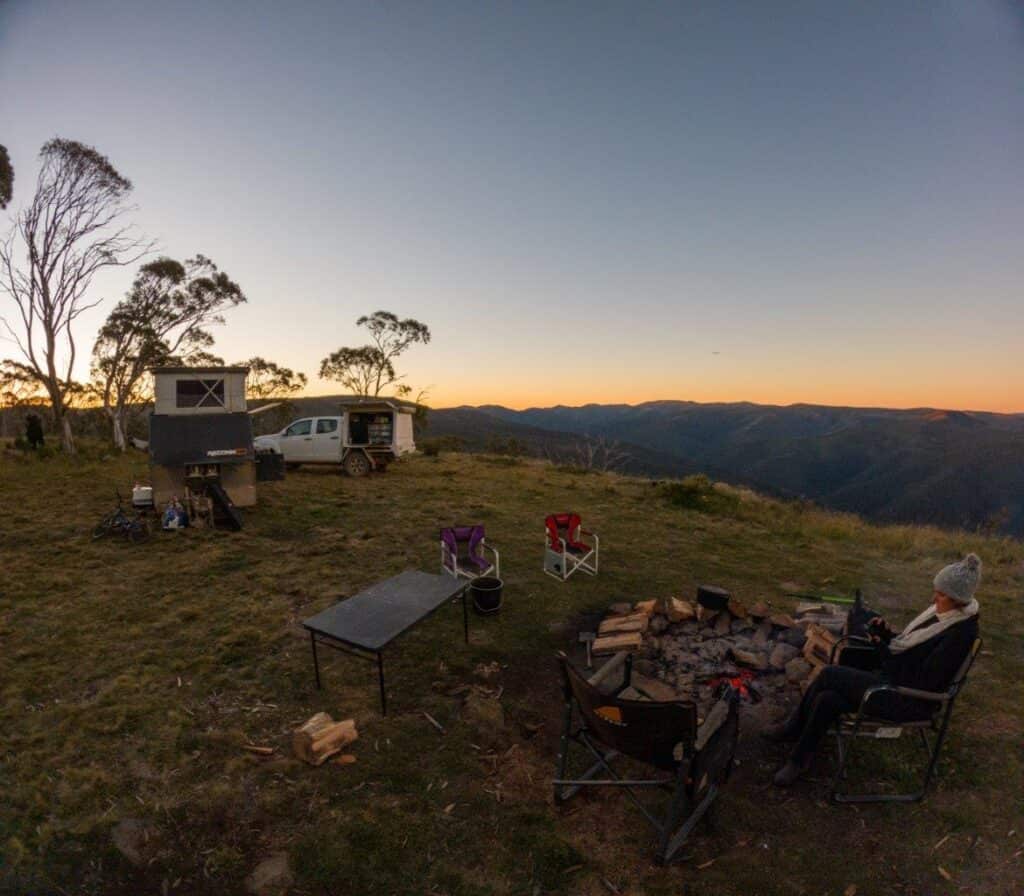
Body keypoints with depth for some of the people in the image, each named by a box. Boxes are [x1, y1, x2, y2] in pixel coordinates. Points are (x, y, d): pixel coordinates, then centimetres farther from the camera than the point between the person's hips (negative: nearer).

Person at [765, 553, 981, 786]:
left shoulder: (962, 632, -22)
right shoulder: (941, 609, 5)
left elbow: (923, 682, -21)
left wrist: (883, 651, -15)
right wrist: (886, 634, -2)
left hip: (909, 699, -8)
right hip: (892, 677, 8)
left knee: (829, 674, -17)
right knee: (827, 699, -11)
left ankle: (796, 727, 5)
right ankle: (799, 760, 6)